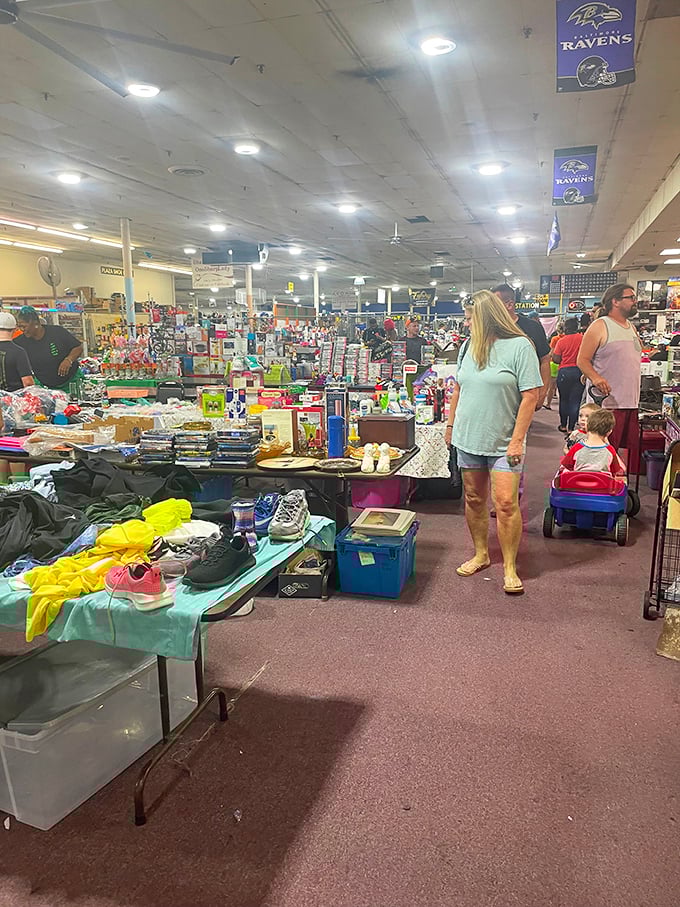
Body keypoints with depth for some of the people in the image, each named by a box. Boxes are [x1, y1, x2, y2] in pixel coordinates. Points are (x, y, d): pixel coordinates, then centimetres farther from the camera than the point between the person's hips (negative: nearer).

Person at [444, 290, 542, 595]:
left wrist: (517, 440, -15)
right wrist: (451, 424, 15)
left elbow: (531, 396, -11)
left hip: (503, 442, -5)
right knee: (474, 500, 12)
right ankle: (480, 554, 29)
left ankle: (510, 567, 9)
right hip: (468, 438, 5)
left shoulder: (519, 346, -9)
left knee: (506, 503, -6)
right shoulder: (468, 346, 9)